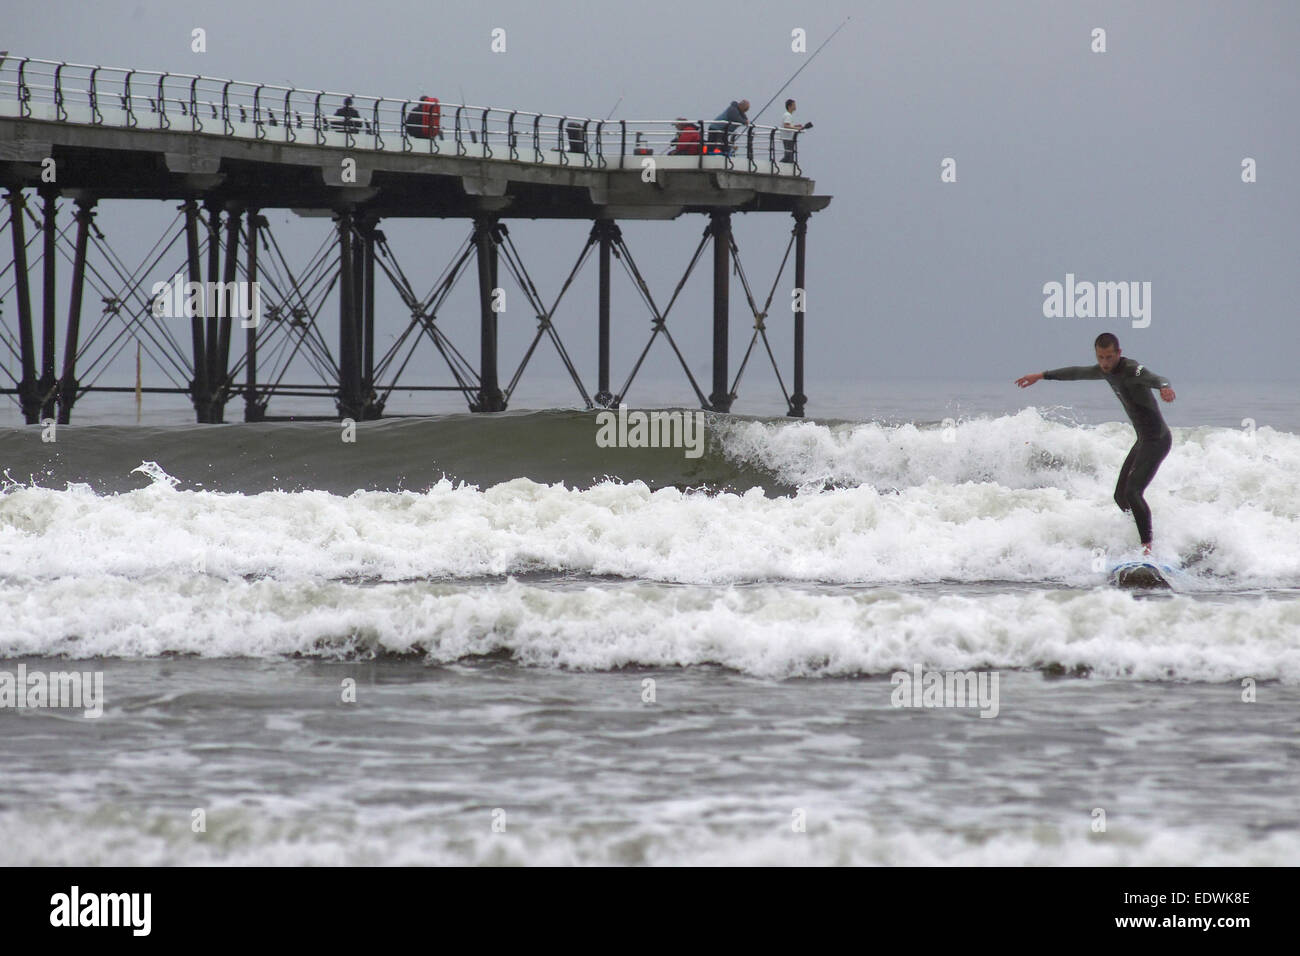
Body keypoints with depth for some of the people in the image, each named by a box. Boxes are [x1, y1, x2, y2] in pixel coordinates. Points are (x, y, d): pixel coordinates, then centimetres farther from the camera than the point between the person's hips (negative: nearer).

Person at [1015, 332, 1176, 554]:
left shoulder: (1132, 370, -21)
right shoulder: (1106, 370, 7)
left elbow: (1153, 378, -42)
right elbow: (1077, 372, 25)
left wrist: (1164, 386, -67)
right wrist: (1041, 376, 34)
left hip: (1157, 440, -10)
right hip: (1143, 440, 10)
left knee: (1132, 492, -21)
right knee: (1121, 496, 10)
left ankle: (1148, 545, -22)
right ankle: (1144, 537, 15)